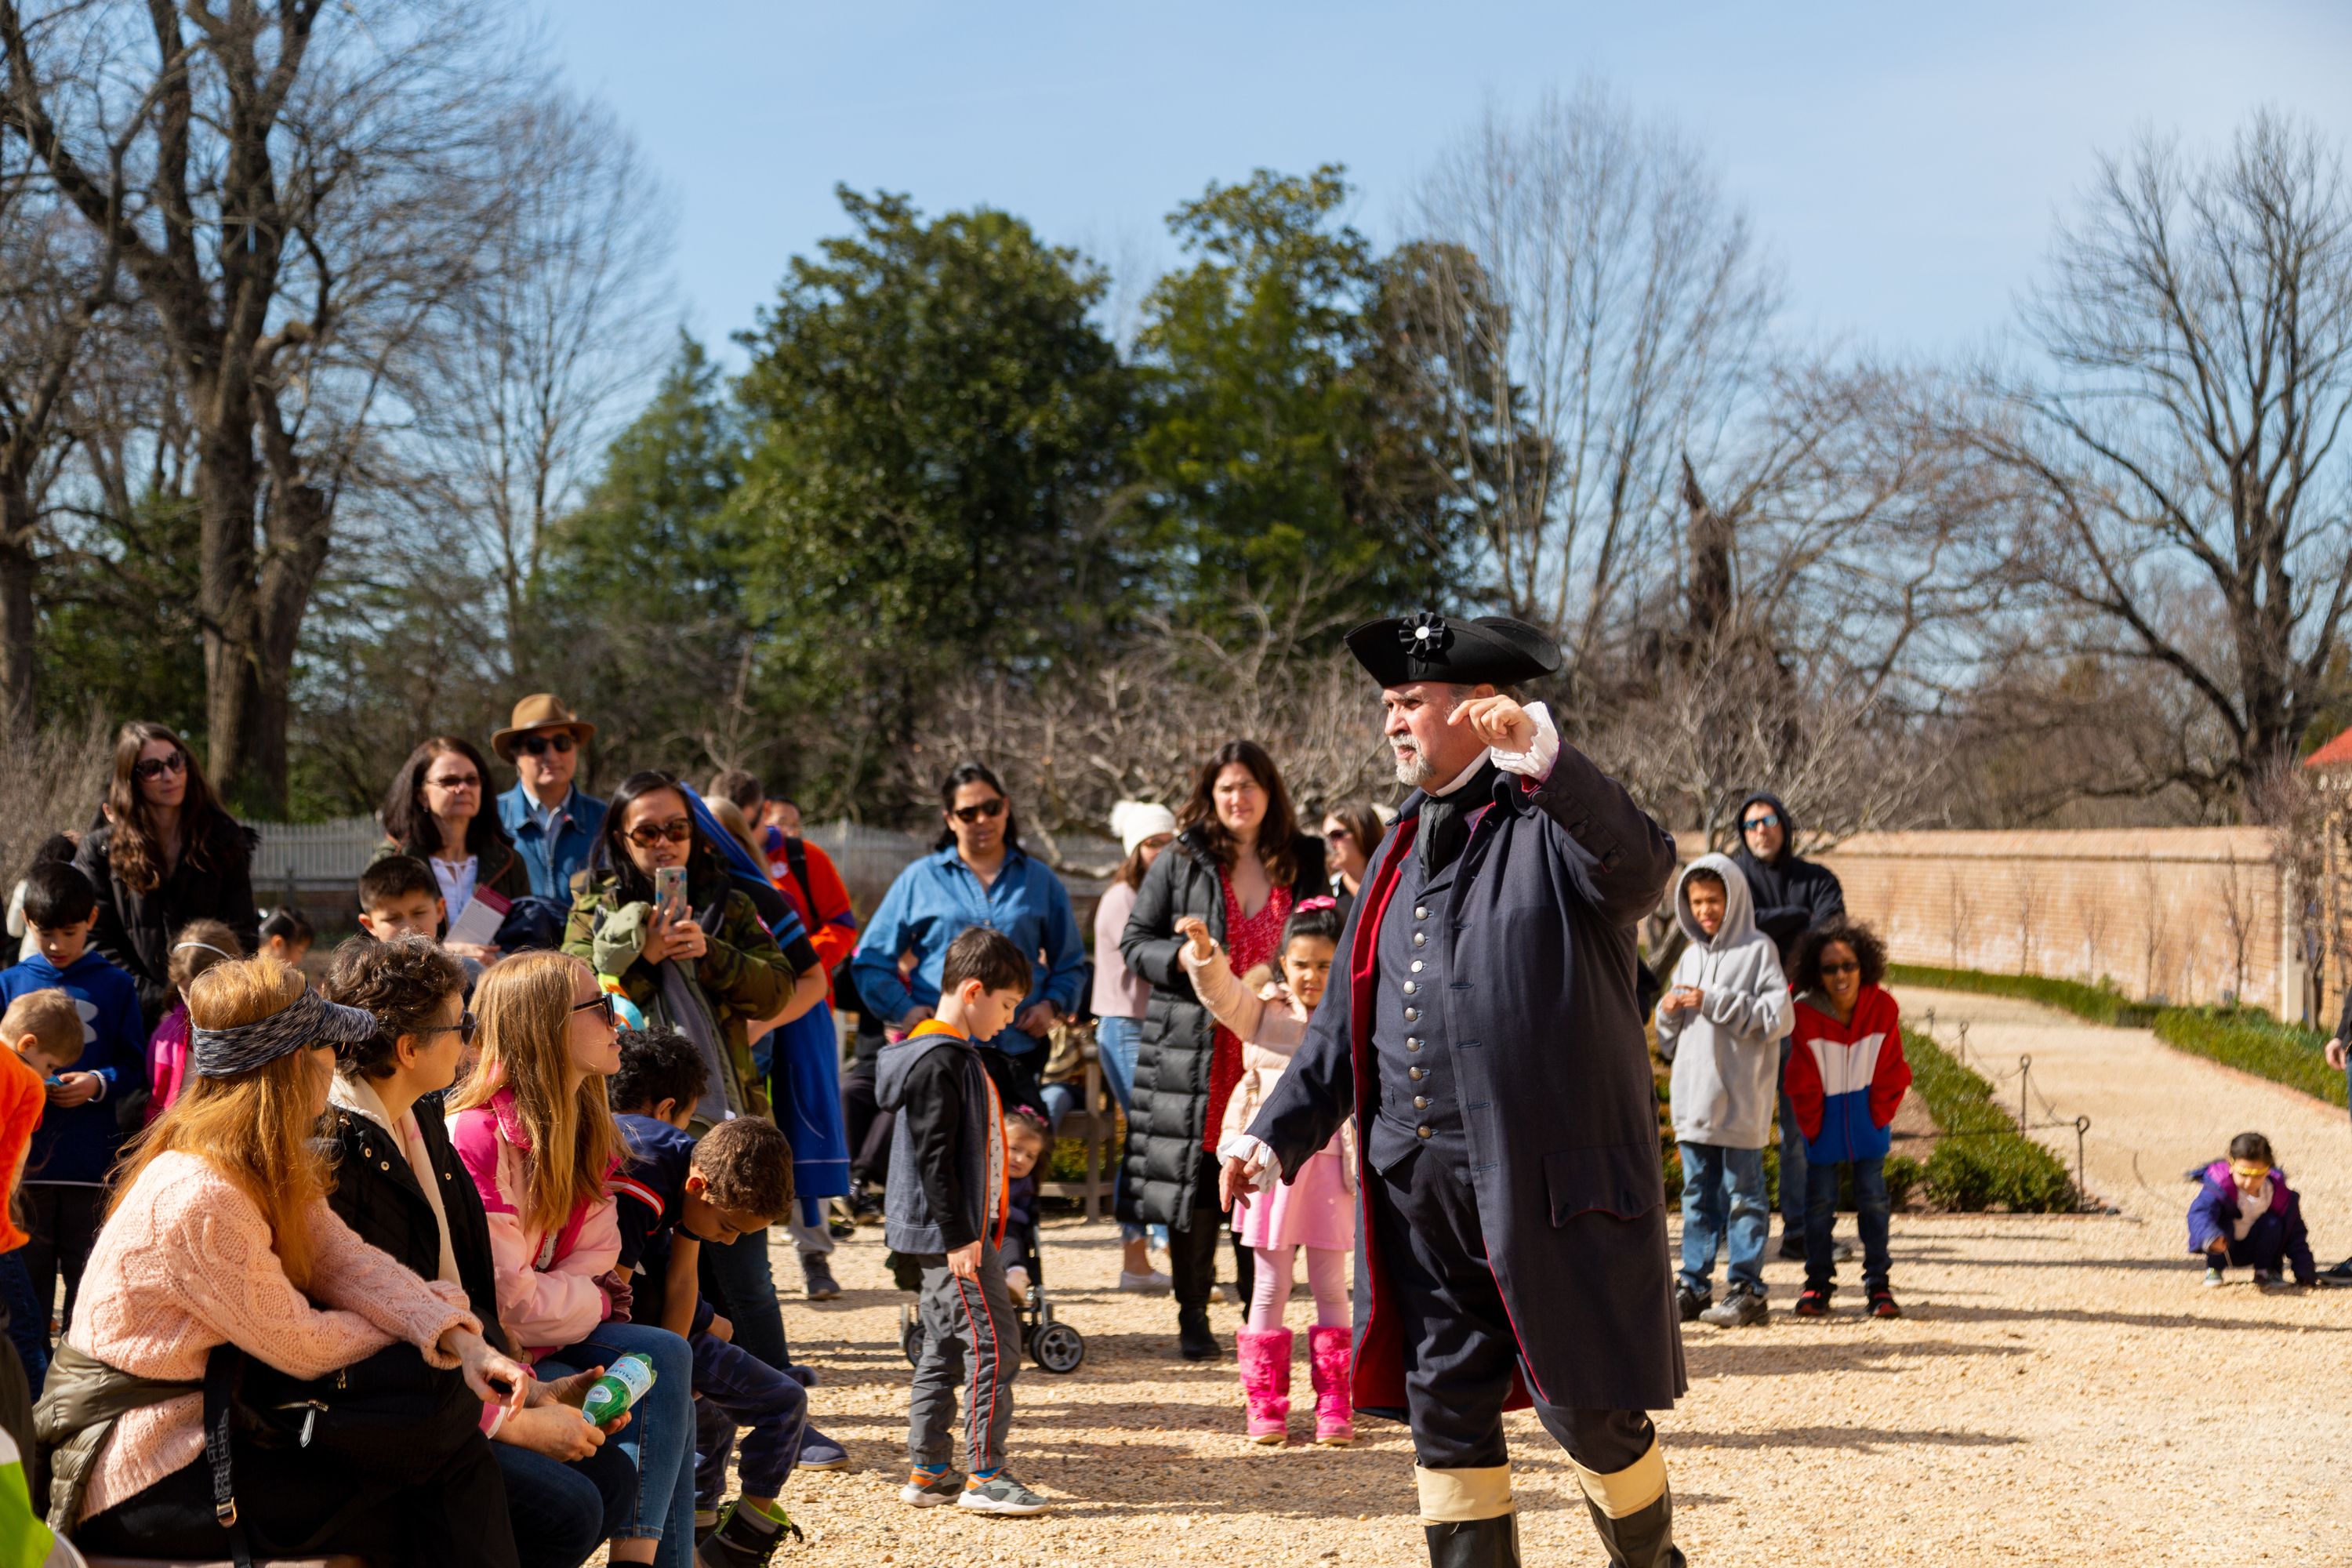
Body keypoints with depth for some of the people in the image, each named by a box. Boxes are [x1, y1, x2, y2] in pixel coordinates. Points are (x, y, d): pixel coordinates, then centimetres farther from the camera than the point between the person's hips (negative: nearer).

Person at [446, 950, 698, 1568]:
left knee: (666, 1357, -12)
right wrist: (596, 1303, -5)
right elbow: (510, 1299, -21)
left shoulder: (585, 1129, 8)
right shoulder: (479, 1135, -21)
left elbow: (594, 1257, 6)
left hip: (543, 1336, 9)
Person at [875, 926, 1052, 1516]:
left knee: (946, 1350, 13)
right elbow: (933, 1157, -21)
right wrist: (959, 1236, -21)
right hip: (952, 1235, -11)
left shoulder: (958, 1055, 17)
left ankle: (928, 1473, 18)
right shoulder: (940, 1061, -16)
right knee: (992, 1344, -9)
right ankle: (984, 1474, -6)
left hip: (958, 1232, 11)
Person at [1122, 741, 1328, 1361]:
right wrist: (1181, 958, -13)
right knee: (1195, 1180, -1)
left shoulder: (1302, 862, 10)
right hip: (1193, 1049, -2)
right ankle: (1193, 1317, 9)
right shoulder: (1181, 861, 4)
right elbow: (1134, 941, 6)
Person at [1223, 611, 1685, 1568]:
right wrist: (1278, 1134, 11)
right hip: (1421, 1190, 6)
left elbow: (1640, 867, -29)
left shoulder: (1556, 826, -5)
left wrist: (1541, 757, -42)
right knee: (1446, 1414, 8)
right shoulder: (1404, 851, 16)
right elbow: (1346, 1019, 19)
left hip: (1549, 1183, -6)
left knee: (1589, 1410, 2)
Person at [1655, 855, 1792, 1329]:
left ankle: (1746, 1287, 3)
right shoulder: (1689, 957, 15)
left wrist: (1714, 1002, -16)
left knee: (1743, 1191, -1)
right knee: (1698, 1192, 10)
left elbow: (1777, 1018, -13)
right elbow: (1669, 1040, 20)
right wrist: (1669, 1013, -2)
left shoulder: (1758, 950, -3)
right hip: (1693, 1094, 6)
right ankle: (1694, 1285, 15)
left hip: (1741, 1098, -6)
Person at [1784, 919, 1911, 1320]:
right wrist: (1813, 1126, -5)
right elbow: (1803, 1083, -7)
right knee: (1819, 1198, 3)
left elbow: (1891, 1073, -2)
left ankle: (1878, 1284, 10)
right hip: (1825, 1117, -1)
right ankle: (1817, 1283, 13)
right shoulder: (1806, 1015, -17)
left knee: (1872, 1197, 3)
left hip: (1867, 1116, 1)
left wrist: (1879, 1117, -3)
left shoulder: (1883, 1008, -13)